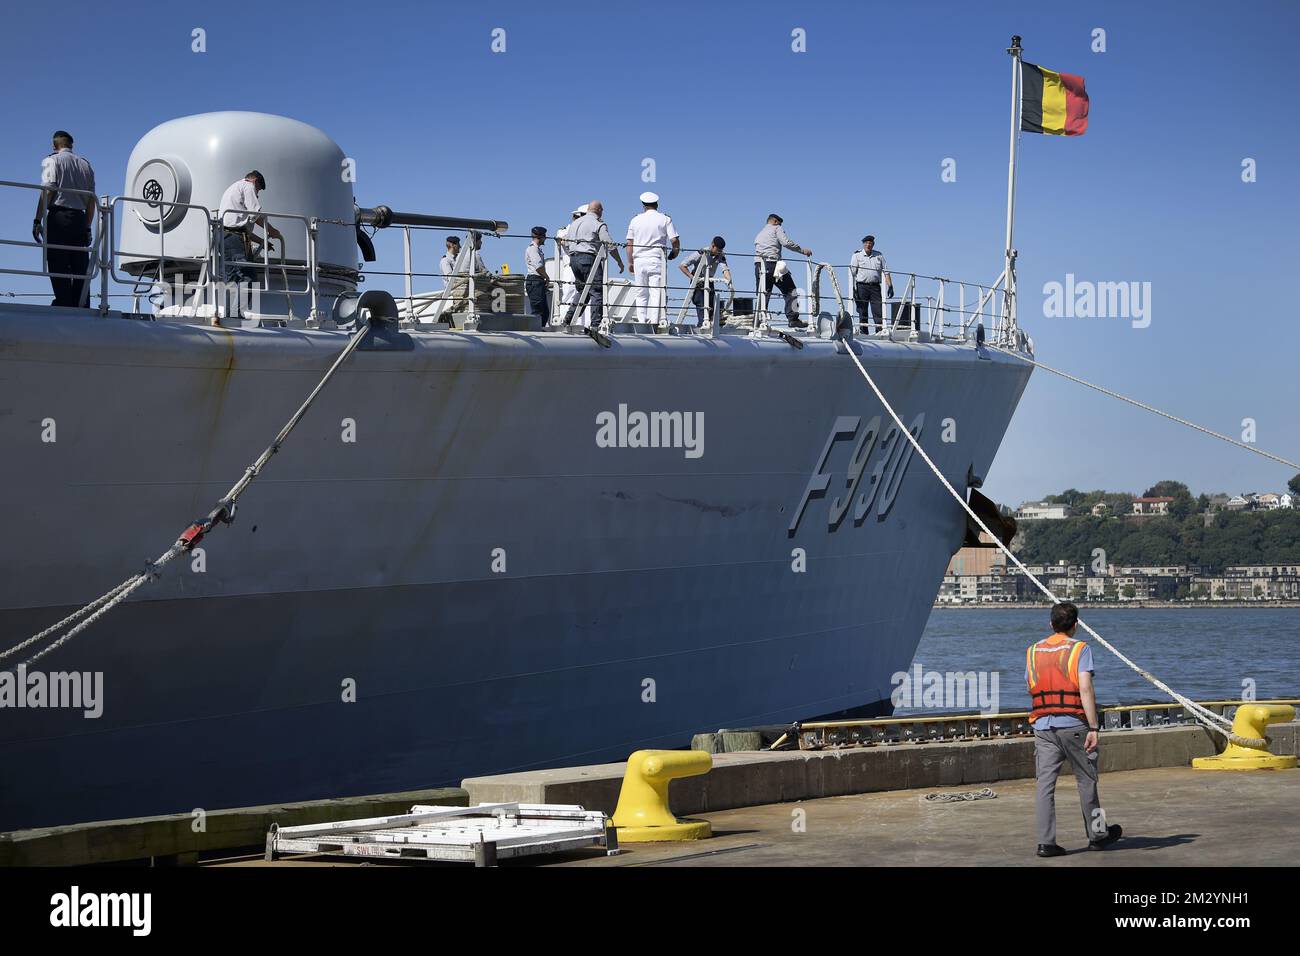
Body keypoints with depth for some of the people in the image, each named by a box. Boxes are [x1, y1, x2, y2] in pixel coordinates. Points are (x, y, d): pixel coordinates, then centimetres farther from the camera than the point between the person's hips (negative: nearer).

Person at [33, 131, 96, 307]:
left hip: (58, 215, -5)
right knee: (81, 268, 4)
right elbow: (91, 201, 14)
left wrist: (38, 220, -11)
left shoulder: (52, 160, 1)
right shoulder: (85, 165, 17)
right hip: (80, 218, 5)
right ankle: (82, 307, 0)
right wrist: (87, 228, 17)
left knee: (58, 266, -6)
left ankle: (64, 304, -14)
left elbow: (47, 191, -11)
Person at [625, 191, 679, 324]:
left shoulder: (636, 220, 10)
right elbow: (675, 240, -5)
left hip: (639, 260, 3)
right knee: (658, 293, -6)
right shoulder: (665, 219, 2)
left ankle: (641, 321, 5)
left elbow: (630, 243, 10)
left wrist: (630, 262, 17)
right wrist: (674, 253, 14)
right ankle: (655, 321, -16)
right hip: (657, 260, -3)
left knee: (641, 294, 9)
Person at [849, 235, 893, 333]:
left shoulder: (878, 255, 13)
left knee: (879, 312, -7)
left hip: (875, 287, 2)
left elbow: (885, 272, 13)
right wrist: (853, 289, -12)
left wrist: (890, 286, 1)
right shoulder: (857, 255, 5)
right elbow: (852, 273, -1)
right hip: (862, 286, -2)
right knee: (863, 314, 0)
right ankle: (864, 334, 3)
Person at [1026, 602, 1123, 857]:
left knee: (1045, 785, 1)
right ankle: (1097, 835, 23)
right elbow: (1086, 690, -13)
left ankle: (1045, 842, -5)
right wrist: (1093, 727, -14)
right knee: (1086, 781, 11)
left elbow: (1032, 689, 13)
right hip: (1073, 724, -3)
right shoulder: (1080, 649, -4)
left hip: (1042, 726, 4)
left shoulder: (1033, 652, 11)